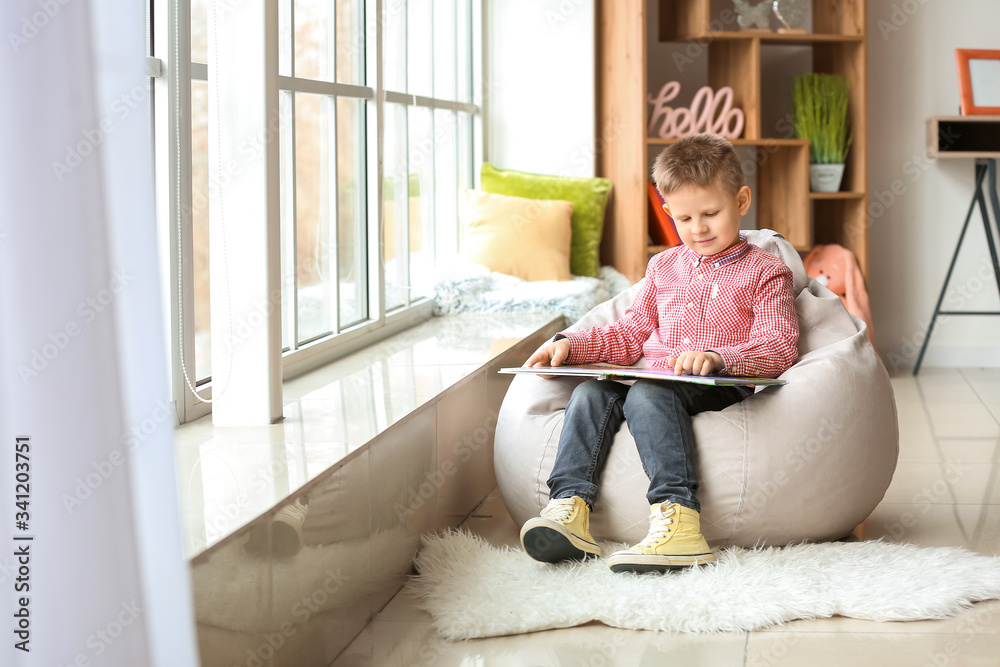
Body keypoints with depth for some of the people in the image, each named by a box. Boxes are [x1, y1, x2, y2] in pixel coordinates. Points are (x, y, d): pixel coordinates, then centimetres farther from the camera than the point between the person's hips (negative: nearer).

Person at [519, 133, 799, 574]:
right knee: (592, 392, -24)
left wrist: (717, 357, -26)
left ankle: (676, 518, -51)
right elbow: (630, 335, 27)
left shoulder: (765, 272, 7)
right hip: (656, 378, 6)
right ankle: (570, 505, -39)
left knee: (648, 393, -36)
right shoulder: (664, 267, 25)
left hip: (720, 387, -6)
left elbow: (778, 348, -6)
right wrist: (572, 344, 9)